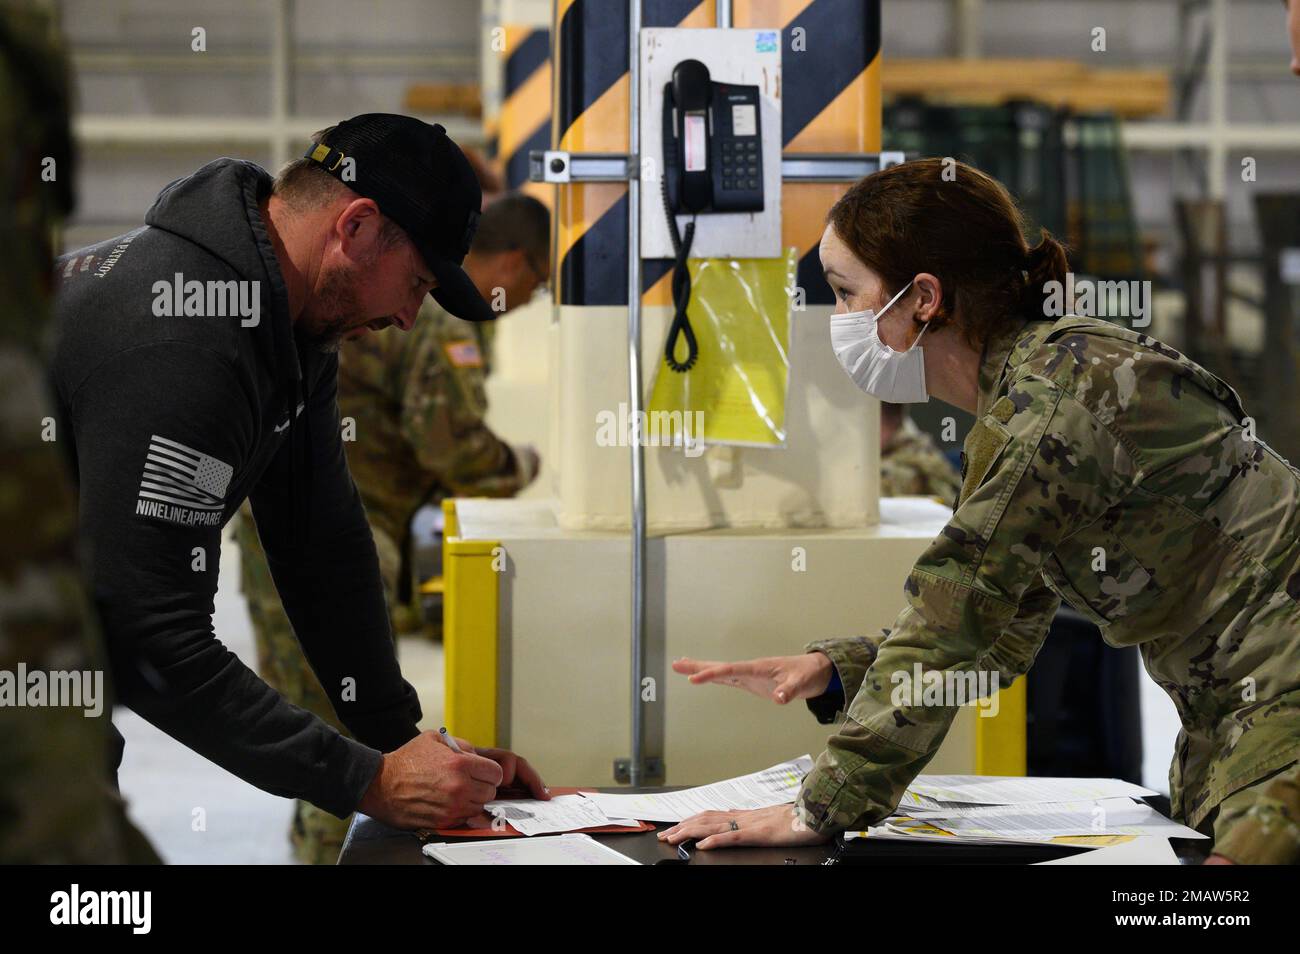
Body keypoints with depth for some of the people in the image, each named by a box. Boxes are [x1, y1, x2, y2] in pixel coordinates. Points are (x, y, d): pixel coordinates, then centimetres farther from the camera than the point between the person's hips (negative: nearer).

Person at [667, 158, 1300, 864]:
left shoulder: (1063, 382, -17)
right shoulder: (1018, 402, 13)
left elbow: (956, 613, -19)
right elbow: (1000, 640, 17)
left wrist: (822, 810, -15)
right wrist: (827, 671, 2)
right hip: (1226, 724, 9)